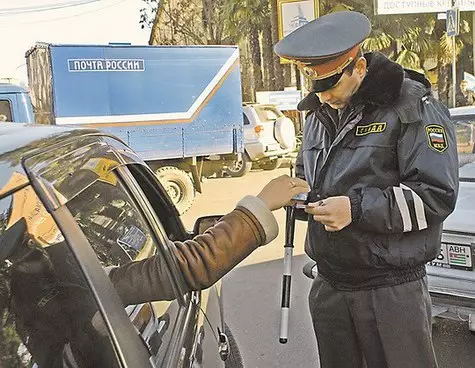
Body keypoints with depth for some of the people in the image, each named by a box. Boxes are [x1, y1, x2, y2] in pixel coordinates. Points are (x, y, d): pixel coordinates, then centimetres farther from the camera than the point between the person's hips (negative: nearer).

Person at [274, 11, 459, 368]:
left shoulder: (414, 108, -11)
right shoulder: (319, 113, 12)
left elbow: (438, 194, -16)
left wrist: (357, 208, -23)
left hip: (392, 289, -6)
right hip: (329, 285, 7)